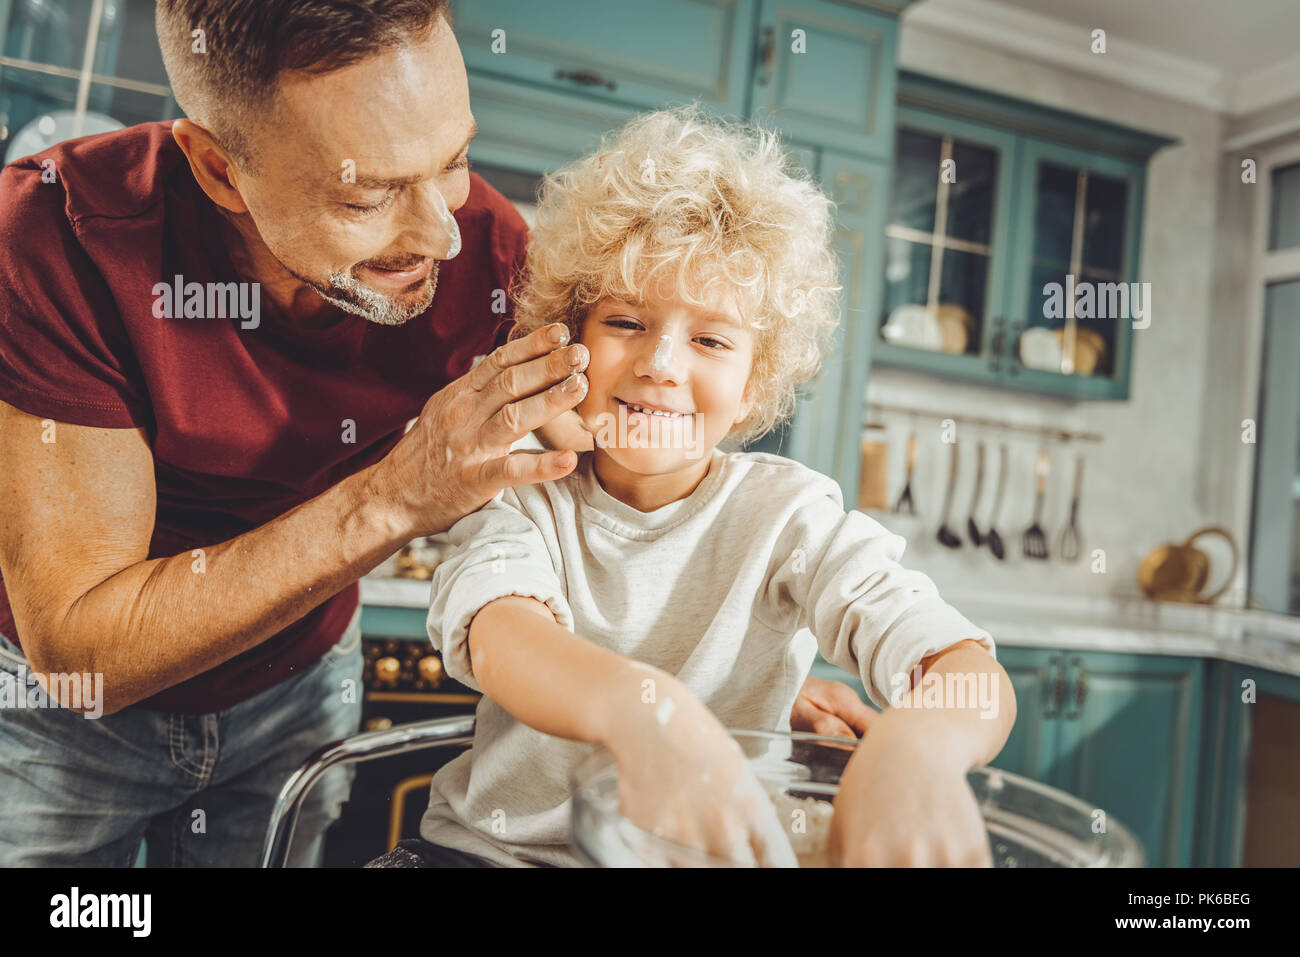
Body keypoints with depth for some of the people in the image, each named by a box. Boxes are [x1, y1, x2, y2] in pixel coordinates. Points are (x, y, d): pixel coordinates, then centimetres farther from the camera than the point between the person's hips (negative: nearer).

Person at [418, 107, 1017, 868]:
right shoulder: (523, 496, -5)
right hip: (498, 846, -1)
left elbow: (977, 677, -18)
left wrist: (921, 738, -41)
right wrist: (641, 706, -46)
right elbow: (495, 635, -25)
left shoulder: (788, 514, -8)